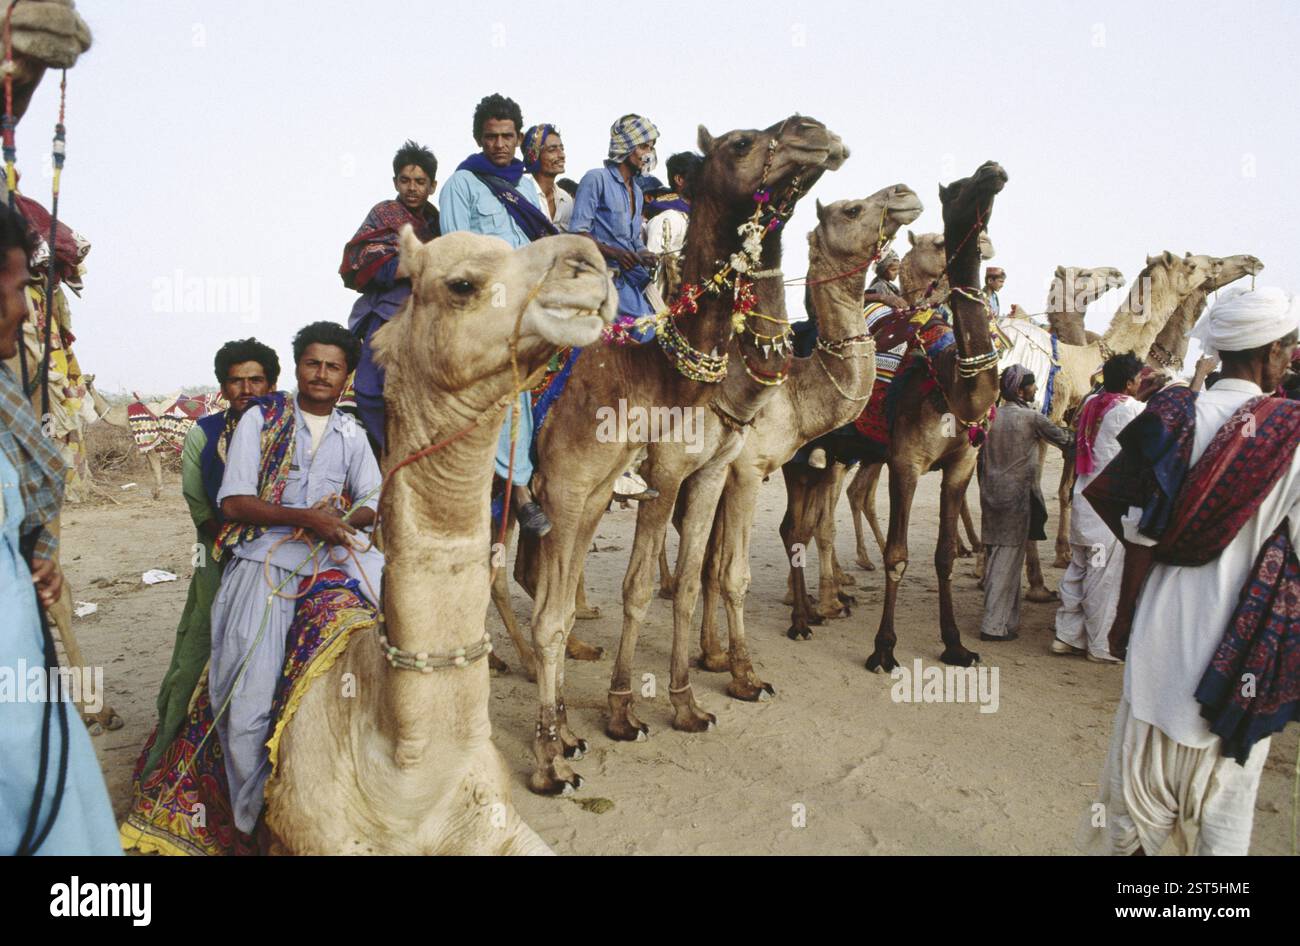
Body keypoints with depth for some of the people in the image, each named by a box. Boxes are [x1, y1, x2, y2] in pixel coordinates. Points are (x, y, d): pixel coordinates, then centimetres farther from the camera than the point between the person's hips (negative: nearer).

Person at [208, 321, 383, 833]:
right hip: (263, 566, -3)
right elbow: (233, 502, -3)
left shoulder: (351, 435, 15)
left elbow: (372, 503, 11)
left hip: (327, 564, 4)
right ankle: (255, 820, 10)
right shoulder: (260, 419, 5)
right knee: (250, 708, -11)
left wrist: (342, 517, -12)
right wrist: (302, 516, -17)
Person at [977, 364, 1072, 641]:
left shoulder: (993, 417, 8)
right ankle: (995, 625, -1)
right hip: (1016, 497, -7)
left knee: (994, 559, 13)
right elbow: (1064, 439, 2)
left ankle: (1004, 618, 25)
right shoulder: (1031, 417, -10)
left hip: (991, 495, 7)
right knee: (1009, 560, -2)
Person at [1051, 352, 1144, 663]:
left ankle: (1067, 636, 19)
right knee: (1105, 577, 1)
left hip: (1084, 498, 8)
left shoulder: (1092, 403, 8)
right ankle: (1102, 646, 9)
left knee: (1078, 570, 13)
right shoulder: (1129, 410, -12)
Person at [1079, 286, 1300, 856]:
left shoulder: (1173, 417, -4)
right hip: (1242, 650, -2)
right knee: (1222, 795, 12)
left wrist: (1125, 619, 7)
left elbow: (1140, 537, -3)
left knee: (1142, 777, 16)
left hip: (1162, 629, 3)